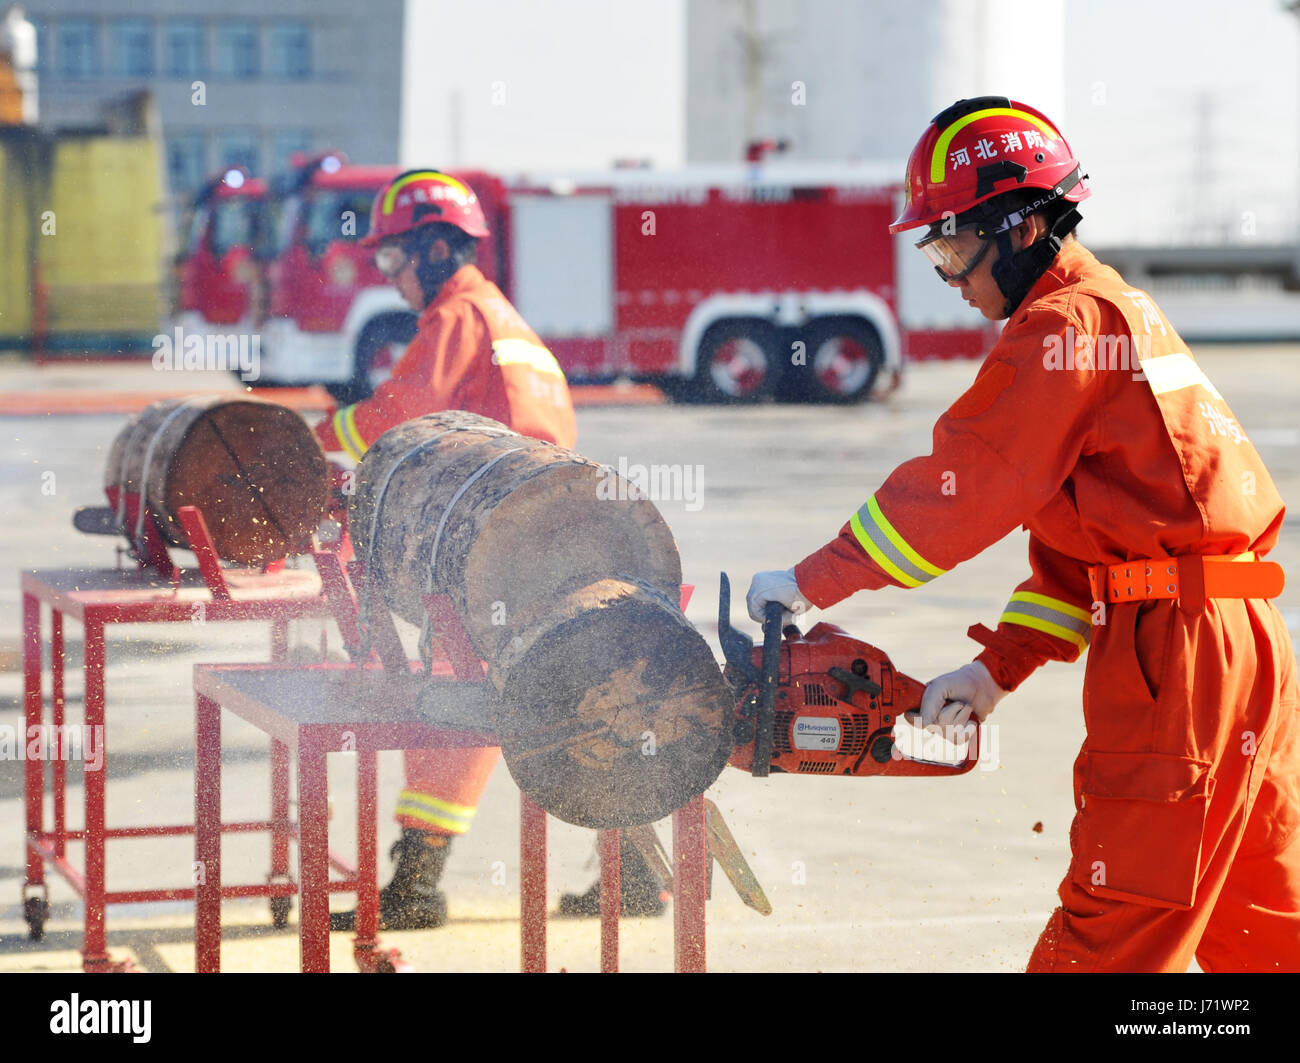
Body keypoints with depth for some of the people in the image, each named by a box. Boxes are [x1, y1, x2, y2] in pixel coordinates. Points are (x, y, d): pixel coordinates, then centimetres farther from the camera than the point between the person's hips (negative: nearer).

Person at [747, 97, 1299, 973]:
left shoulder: (1066, 319, -12)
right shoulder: (1115, 310, 19)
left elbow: (960, 487, -14)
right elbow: (1073, 536, 19)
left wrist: (811, 583, -7)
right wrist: (999, 668, 12)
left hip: (1176, 641, -10)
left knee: (1110, 932, -8)